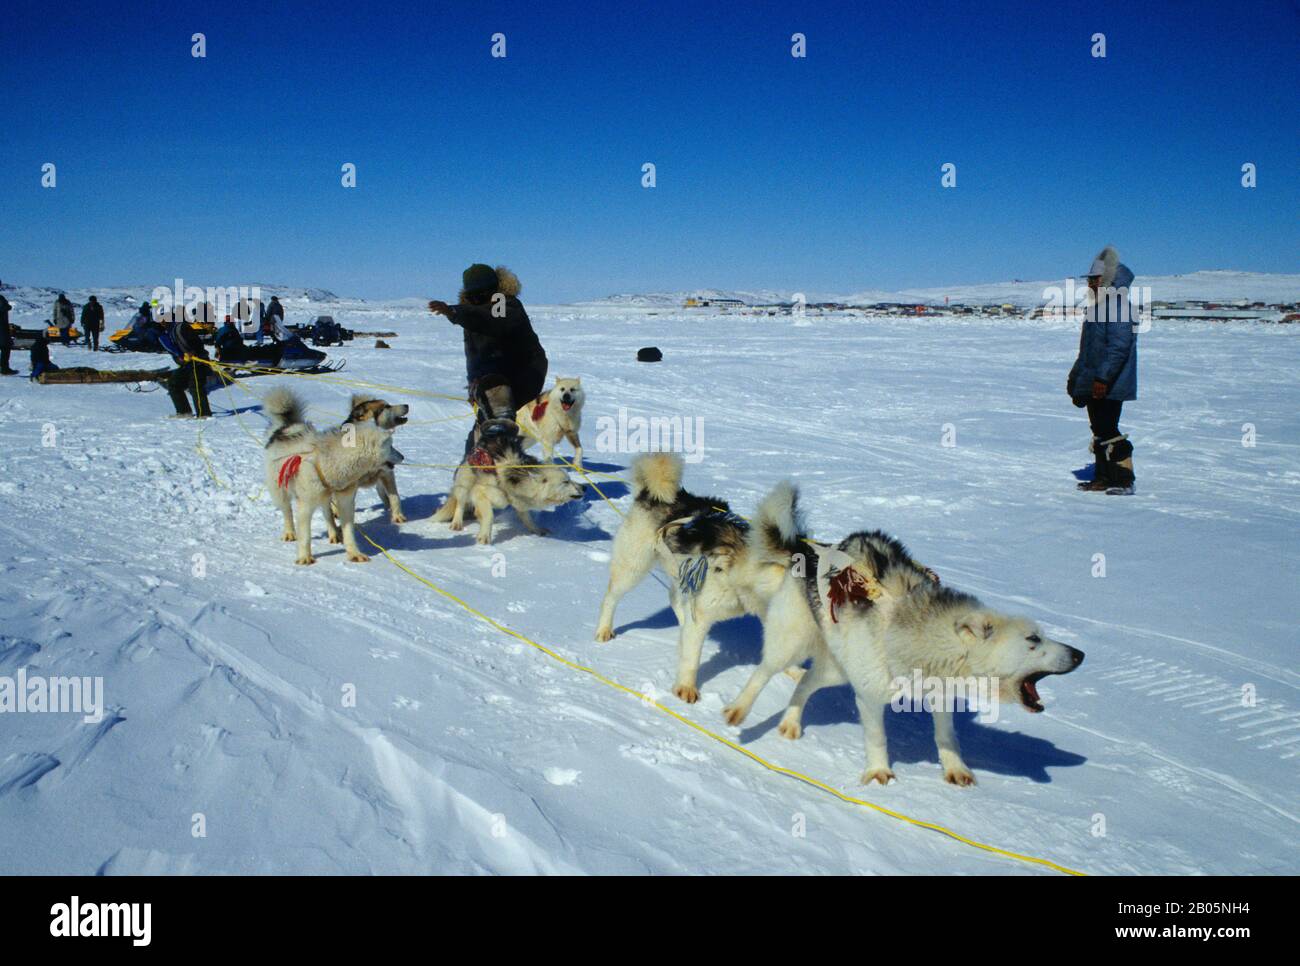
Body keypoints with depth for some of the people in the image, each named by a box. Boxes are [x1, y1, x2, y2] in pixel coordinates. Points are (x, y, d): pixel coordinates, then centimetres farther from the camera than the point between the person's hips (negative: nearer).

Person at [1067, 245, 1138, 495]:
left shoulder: (1117, 303, -14)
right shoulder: (1096, 305, 18)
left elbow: (1119, 346, -22)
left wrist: (1103, 377, -25)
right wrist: (1076, 376, 25)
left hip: (1109, 386, -10)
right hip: (1093, 383, 10)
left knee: (1108, 430, -11)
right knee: (1099, 430, 12)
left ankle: (1125, 479, -5)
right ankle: (1104, 477, 19)